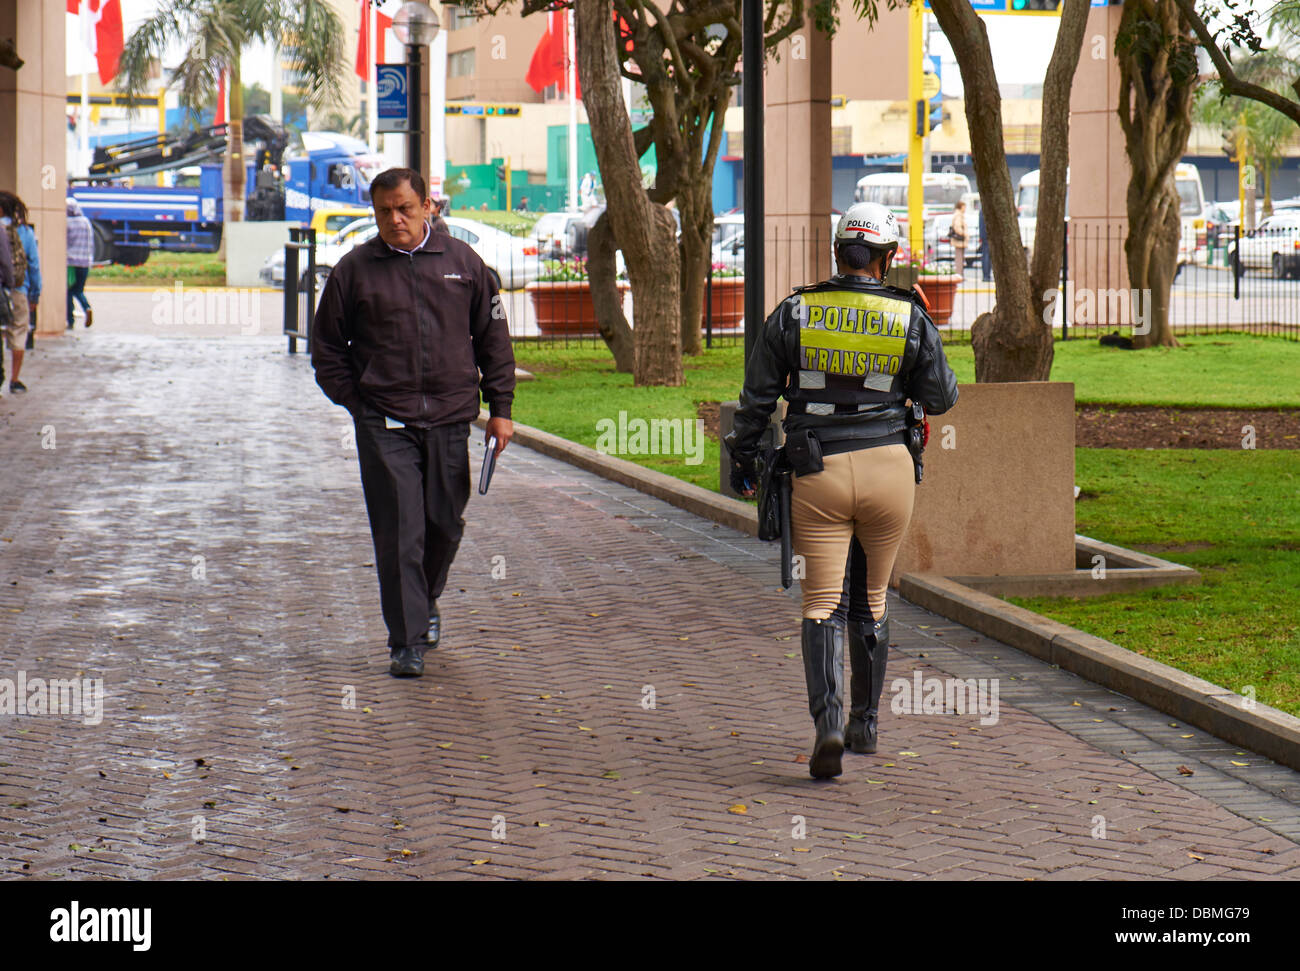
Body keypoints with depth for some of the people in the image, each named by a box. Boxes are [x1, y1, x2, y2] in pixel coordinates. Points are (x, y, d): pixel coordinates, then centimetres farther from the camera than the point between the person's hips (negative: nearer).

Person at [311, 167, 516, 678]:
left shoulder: (463, 262, 6)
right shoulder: (354, 269, 2)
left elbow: (493, 338, 12)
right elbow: (327, 347, 9)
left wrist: (499, 407, 8)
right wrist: (358, 404, 0)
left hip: (450, 419, 2)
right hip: (384, 424, -2)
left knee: (445, 525, 11)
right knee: (399, 531, -7)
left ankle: (425, 603, 39)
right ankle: (406, 641, -3)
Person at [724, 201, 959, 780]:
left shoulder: (795, 312, -1)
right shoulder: (910, 318, -3)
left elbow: (757, 395, 3)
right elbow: (940, 399, 7)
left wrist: (742, 458, 16)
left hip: (817, 474, -1)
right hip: (888, 468, 1)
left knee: (822, 605, 0)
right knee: (871, 600, 18)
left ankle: (828, 722, -21)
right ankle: (865, 725, 27)